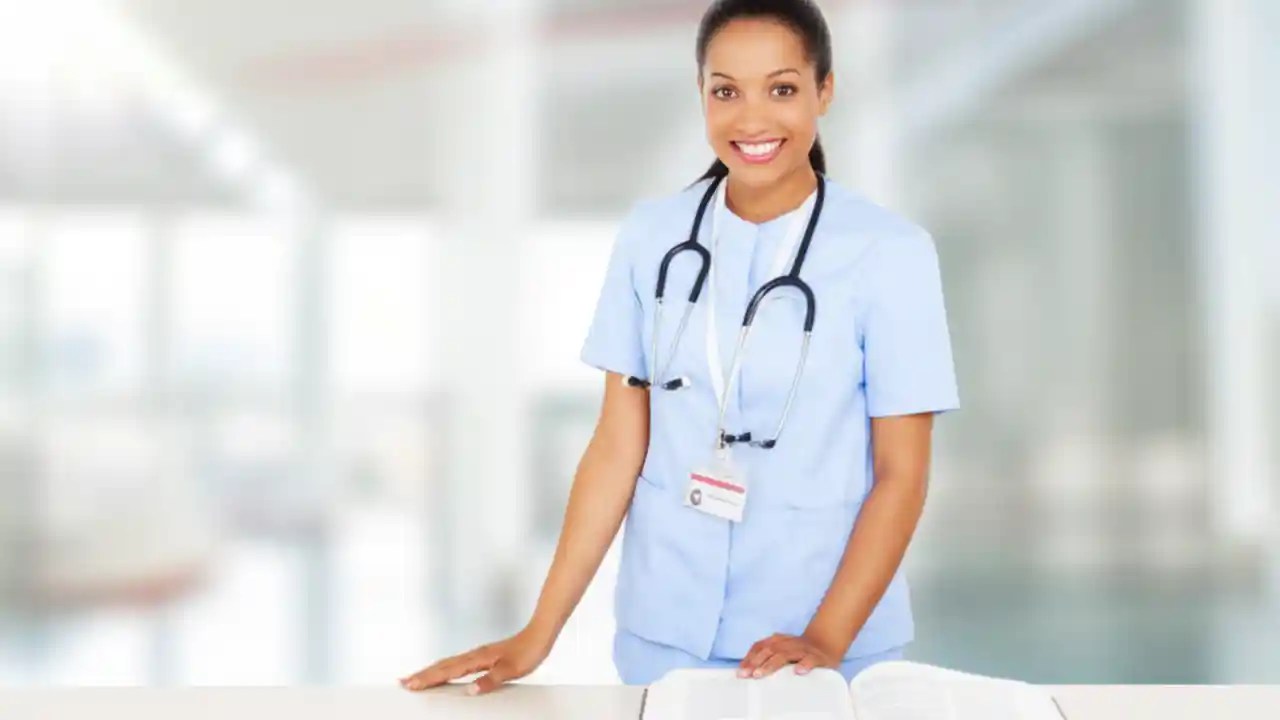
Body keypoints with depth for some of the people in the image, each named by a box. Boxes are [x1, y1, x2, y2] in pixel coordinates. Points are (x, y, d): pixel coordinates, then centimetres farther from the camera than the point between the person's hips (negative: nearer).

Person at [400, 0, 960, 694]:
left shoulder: (890, 251, -9)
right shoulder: (651, 236, -1)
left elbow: (901, 475, -6)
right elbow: (618, 446, 1)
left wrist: (827, 640, -17)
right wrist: (540, 631, -2)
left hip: (828, 647, -2)